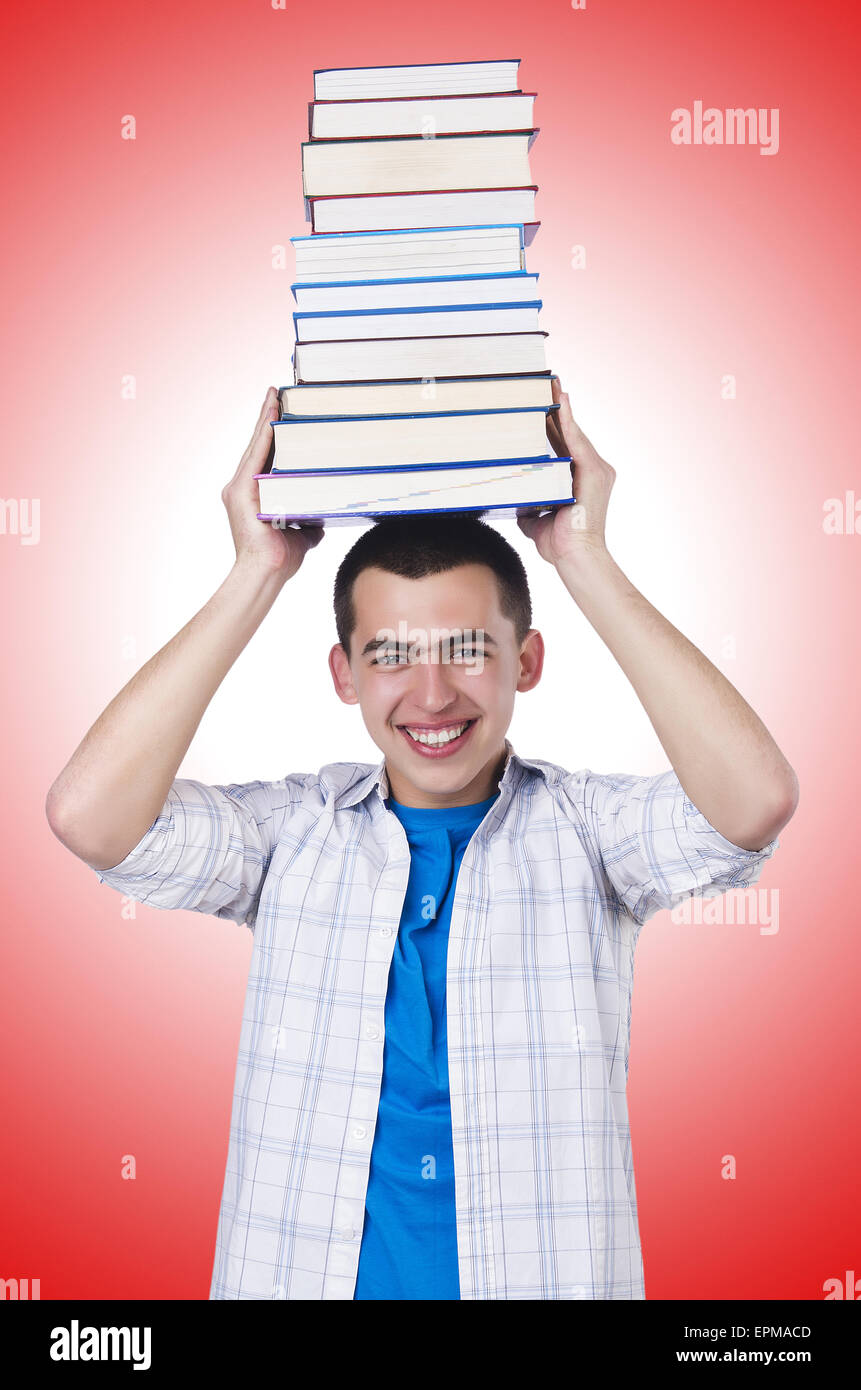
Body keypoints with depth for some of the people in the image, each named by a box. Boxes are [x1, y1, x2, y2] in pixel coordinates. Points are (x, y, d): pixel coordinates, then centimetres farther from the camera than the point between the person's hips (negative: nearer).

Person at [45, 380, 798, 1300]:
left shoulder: (583, 826, 1)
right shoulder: (295, 834, 3)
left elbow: (757, 799, -16)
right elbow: (87, 814, -10)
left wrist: (583, 559, -11)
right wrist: (258, 574, -8)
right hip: (305, 1275, 2)